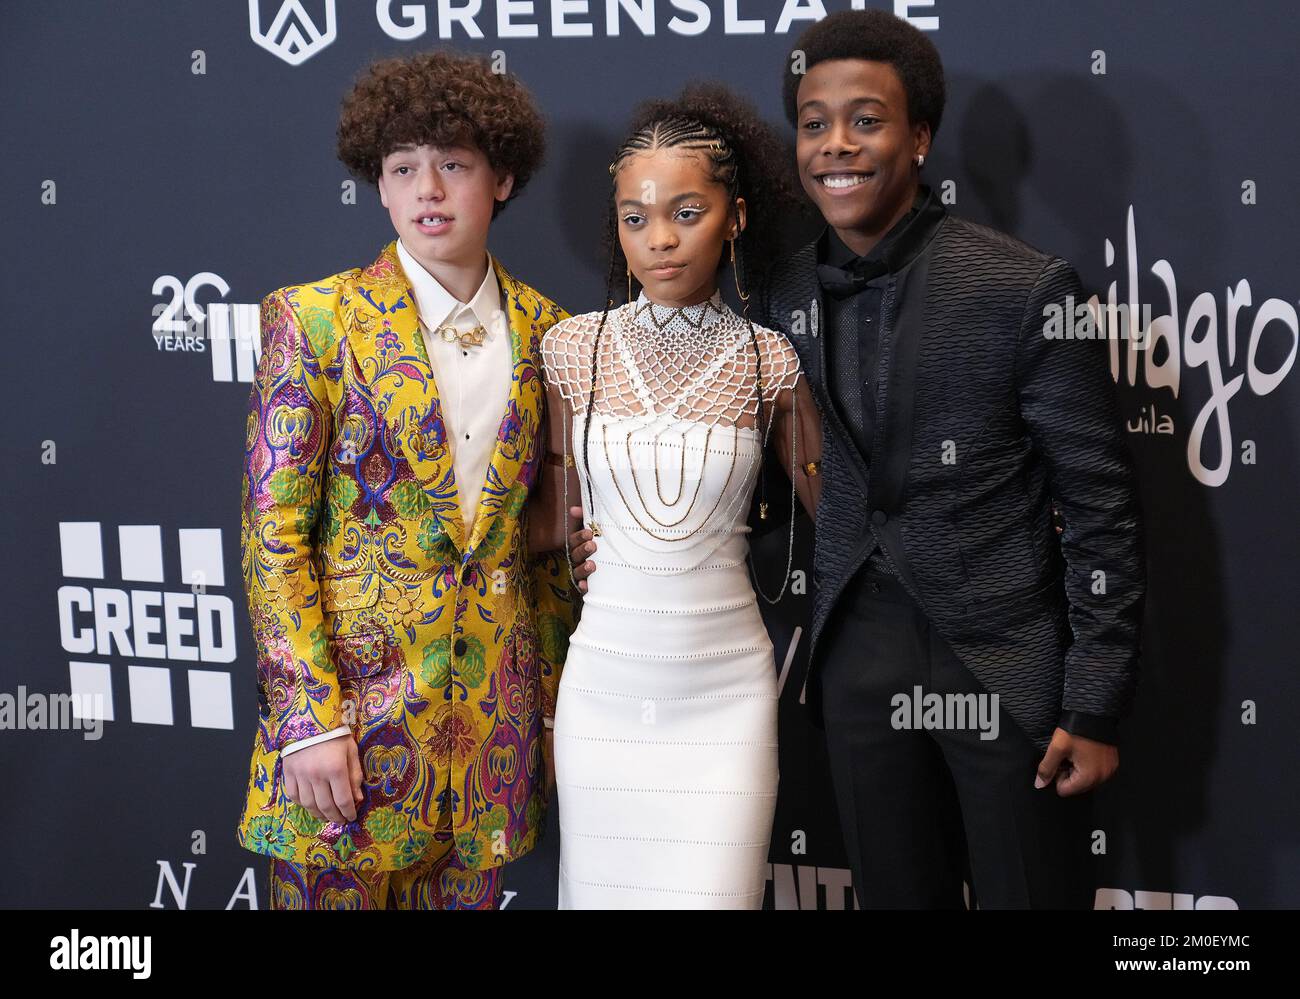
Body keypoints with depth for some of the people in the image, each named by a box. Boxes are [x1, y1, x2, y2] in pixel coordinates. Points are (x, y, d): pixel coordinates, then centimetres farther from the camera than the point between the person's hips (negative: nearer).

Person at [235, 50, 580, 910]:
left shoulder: (544, 330, 6)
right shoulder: (315, 320, -5)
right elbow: (273, 532, -8)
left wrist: (556, 695, 13)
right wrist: (309, 718, -15)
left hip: (495, 713, 4)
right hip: (351, 688, -3)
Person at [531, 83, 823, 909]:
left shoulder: (769, 360, -2)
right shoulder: (572, 349, 1)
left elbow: (831, 501, 11)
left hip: (725, 684, -1)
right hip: (604, 679, 1)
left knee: (713, 890, -1)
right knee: (603, 887, 9)